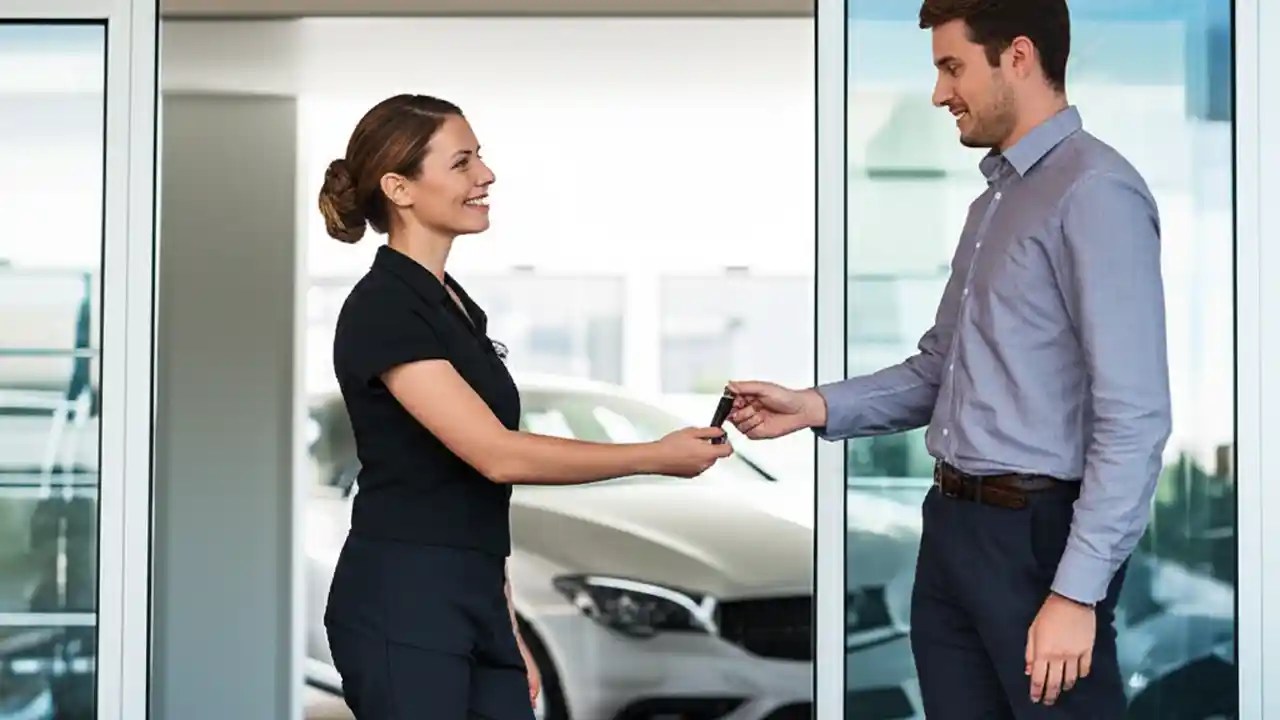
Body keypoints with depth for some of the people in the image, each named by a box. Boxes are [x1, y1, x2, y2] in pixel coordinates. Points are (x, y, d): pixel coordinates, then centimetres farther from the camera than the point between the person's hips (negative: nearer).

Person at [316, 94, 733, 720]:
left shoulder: (454, 304, 15)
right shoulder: (383, 309, -14)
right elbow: (498, 454, -22)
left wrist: (507, 633, 18)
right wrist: (657, 456, -15)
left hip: (473, 605, 9)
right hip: (400, 609, -9)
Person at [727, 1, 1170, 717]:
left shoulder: (1095, 192, -15)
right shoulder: (998, 196, 14)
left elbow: (1135, 415, -20)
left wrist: (1077, 589, -22)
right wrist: (815, 407, 5)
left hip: (1037, 531, -8)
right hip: (953, 524, 9)